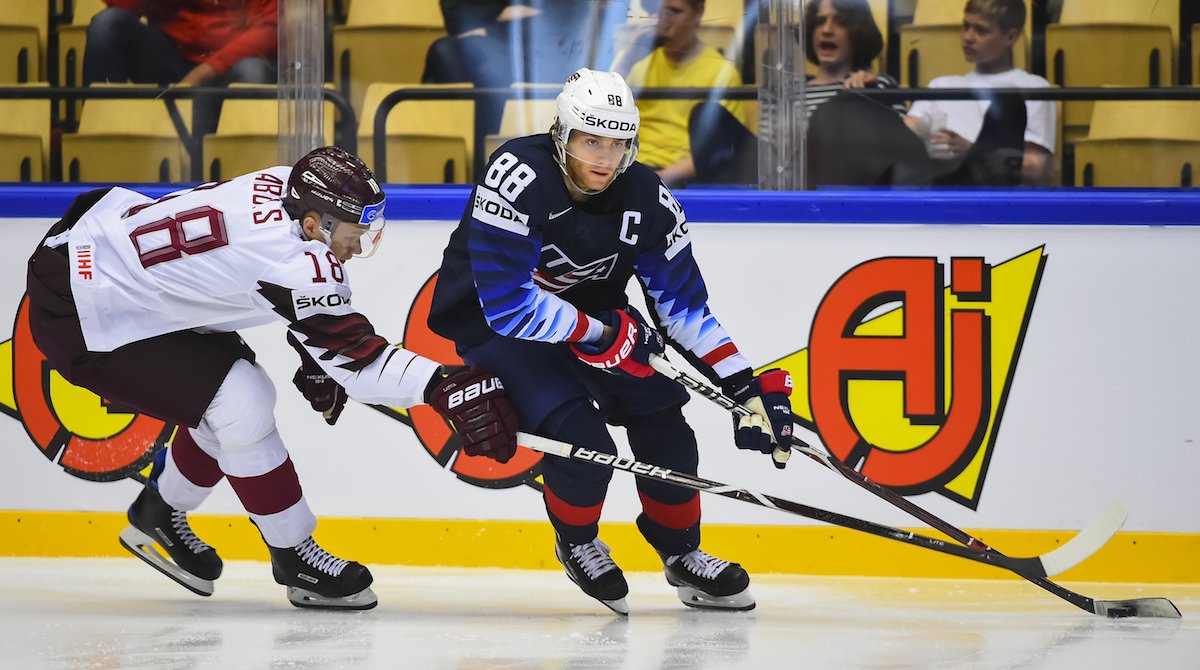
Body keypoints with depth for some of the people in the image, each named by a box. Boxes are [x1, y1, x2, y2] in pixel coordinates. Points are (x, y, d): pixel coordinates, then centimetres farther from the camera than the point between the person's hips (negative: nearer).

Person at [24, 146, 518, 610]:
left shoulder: (288, 186, -5)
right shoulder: (290, 260, -30)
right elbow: (357, 358, -26)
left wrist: (316, 358, 16)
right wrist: (444, 388, -32)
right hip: (76, 313, -10)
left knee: (239, 394, 15)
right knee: (241, 406, -15)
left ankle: (159, 518, 34)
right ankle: (295, 560, -1)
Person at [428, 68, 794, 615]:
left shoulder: (645, 198, -14)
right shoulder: (518, 179, -31)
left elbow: (684, 303, -5)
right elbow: (507, 305, -33)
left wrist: (746, 387, -12)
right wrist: (601, 335, -28)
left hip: (592, 311, 6)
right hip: (493, 323, -6)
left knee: (661, 416, -6)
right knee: (582, 443, -23)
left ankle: (681, 553, 17)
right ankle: (576, 544, 8)